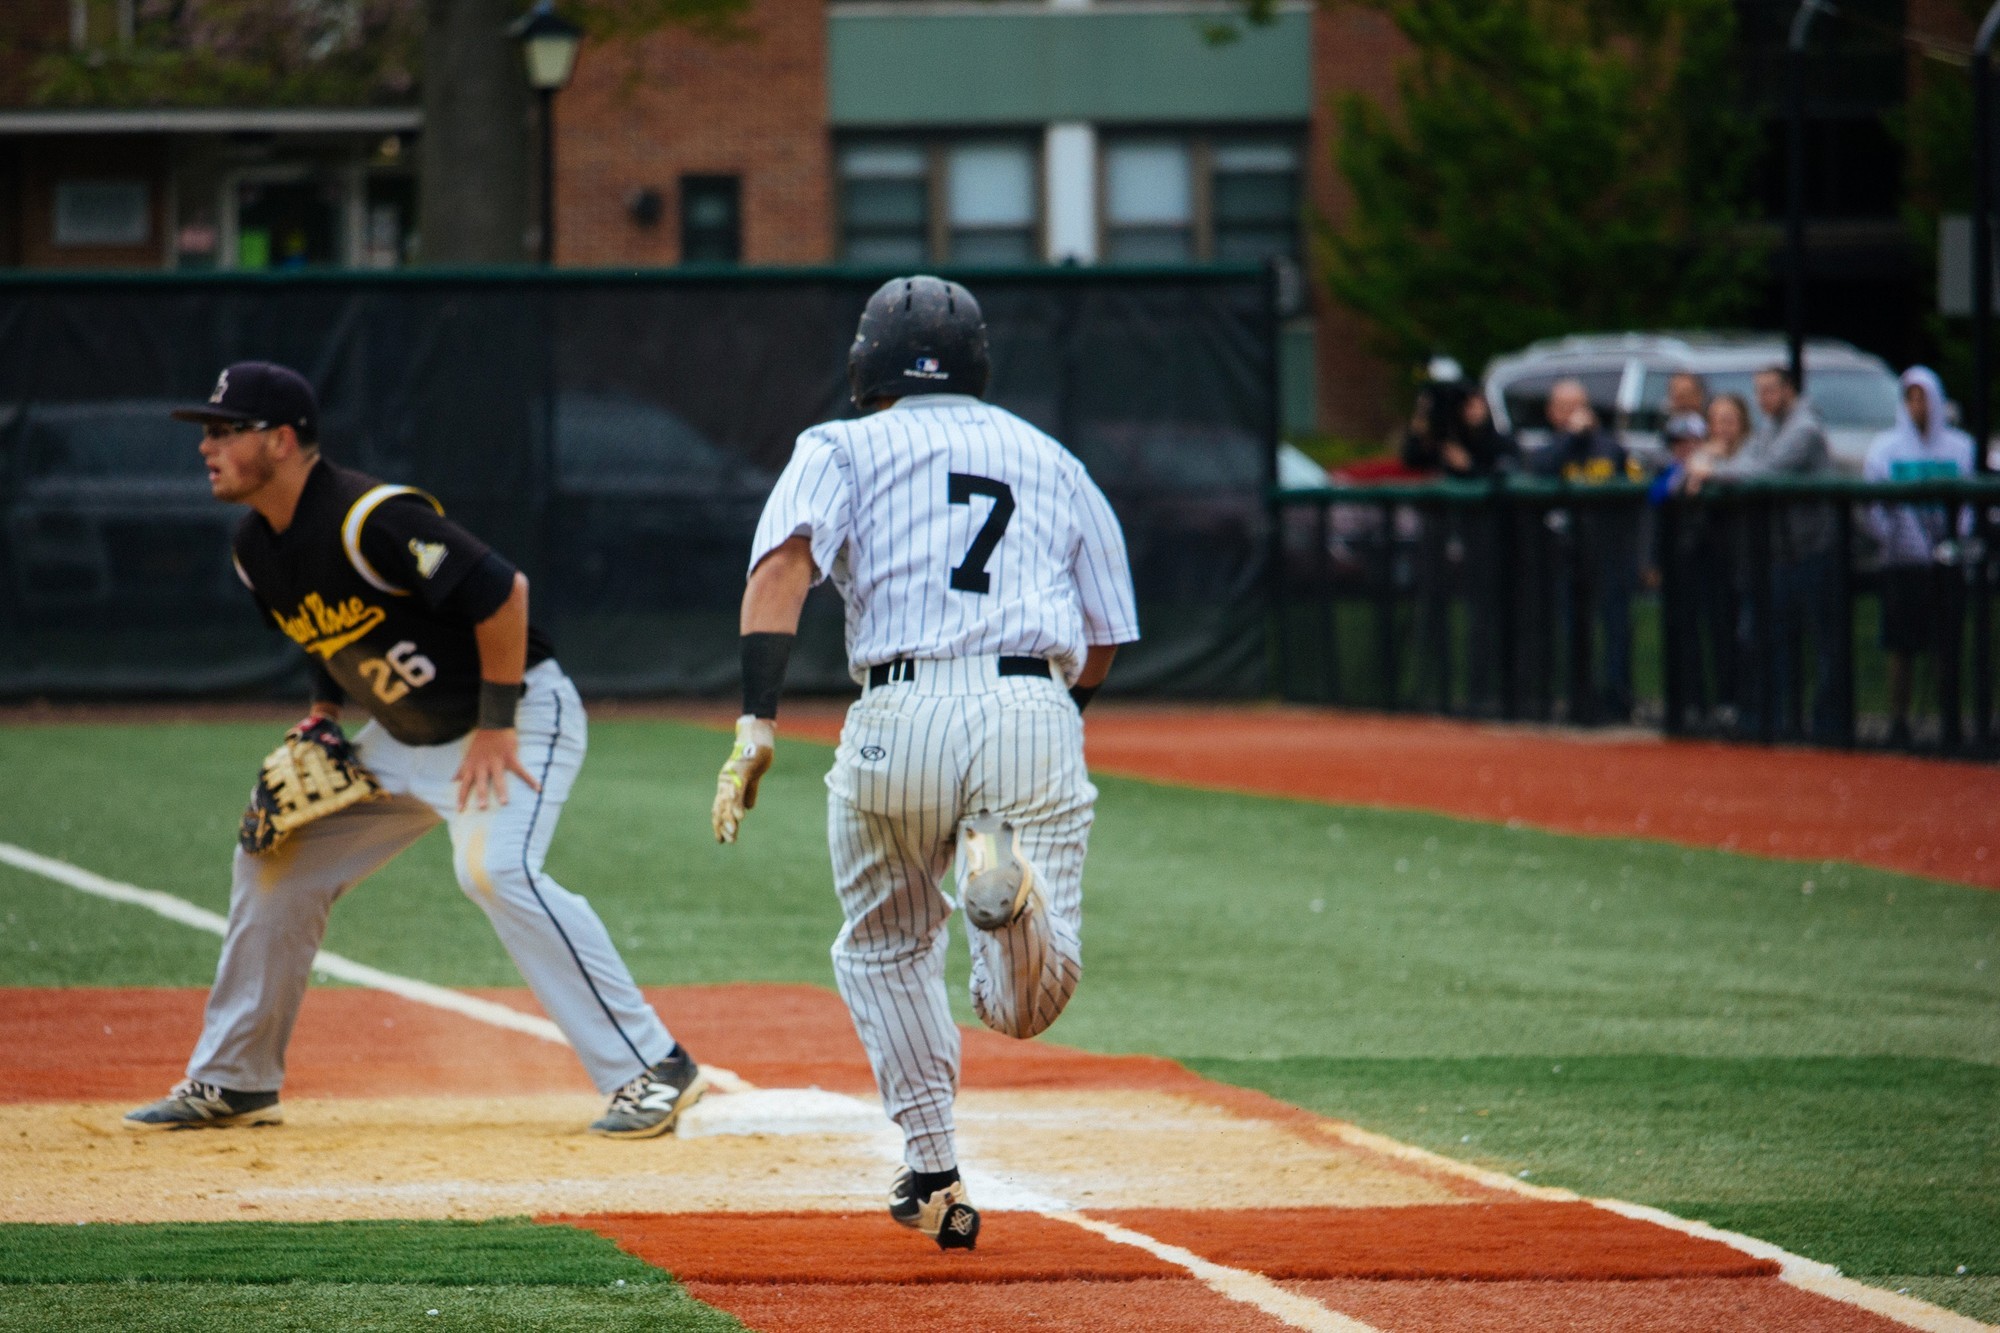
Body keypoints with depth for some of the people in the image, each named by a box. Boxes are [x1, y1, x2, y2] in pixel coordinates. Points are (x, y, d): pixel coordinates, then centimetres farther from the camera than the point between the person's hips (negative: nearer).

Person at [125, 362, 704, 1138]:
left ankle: (651, 1069, -29)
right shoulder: (256, 548, 1)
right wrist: (322, 716, 6)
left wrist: (496, 726, -24)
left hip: (520, 715, -10)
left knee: (494, 867, -31)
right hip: (405, 739, 10)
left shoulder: (369, 520, -27)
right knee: (277, 861, 9)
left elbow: (501, 592, -28)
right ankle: (233, 1081, 23)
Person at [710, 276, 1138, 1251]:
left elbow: (784, 563, -7)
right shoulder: (1054, 463, 24)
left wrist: (755, 725, -15)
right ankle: (1009, 878, -33)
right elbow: (1103, 639, 24)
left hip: (903, 717, -1)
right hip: (1040, 718, 1)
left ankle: (933, 1175, 14)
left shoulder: (842, 449, 13)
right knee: (1025, 1006, -1)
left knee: (885, 949, 23)